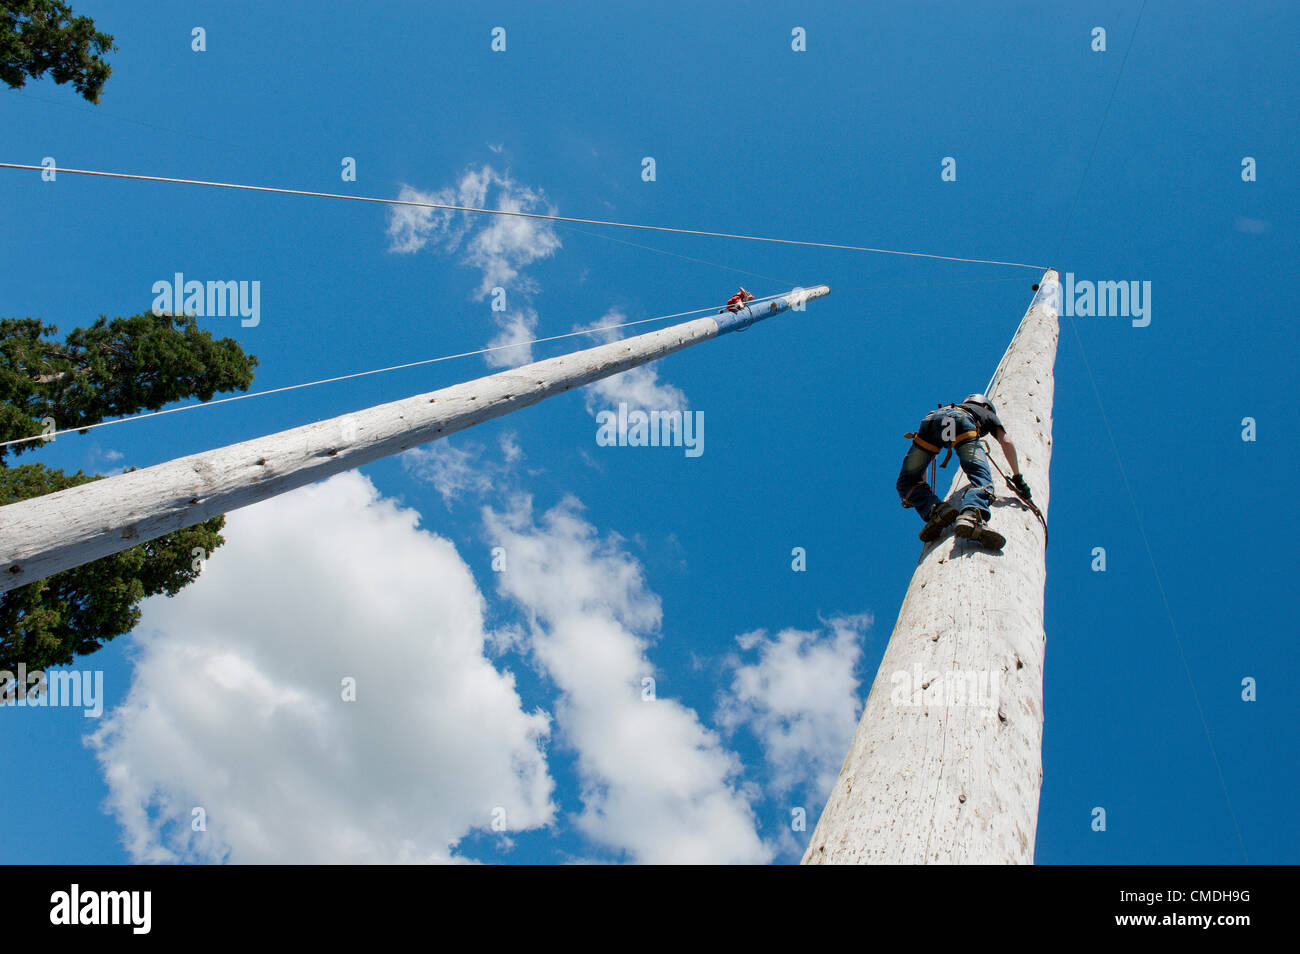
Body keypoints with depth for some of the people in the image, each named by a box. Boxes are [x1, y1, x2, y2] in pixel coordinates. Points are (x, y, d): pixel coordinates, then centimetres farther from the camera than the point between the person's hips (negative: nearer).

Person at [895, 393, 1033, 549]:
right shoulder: (988, 413, 41)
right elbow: (1007, 442, 24)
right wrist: (1018, 478, 30)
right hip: (963, 423, -3)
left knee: (907, 483, 12)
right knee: (982, 479, -14)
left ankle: (936, 510, -16)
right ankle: (971, 516, -46)